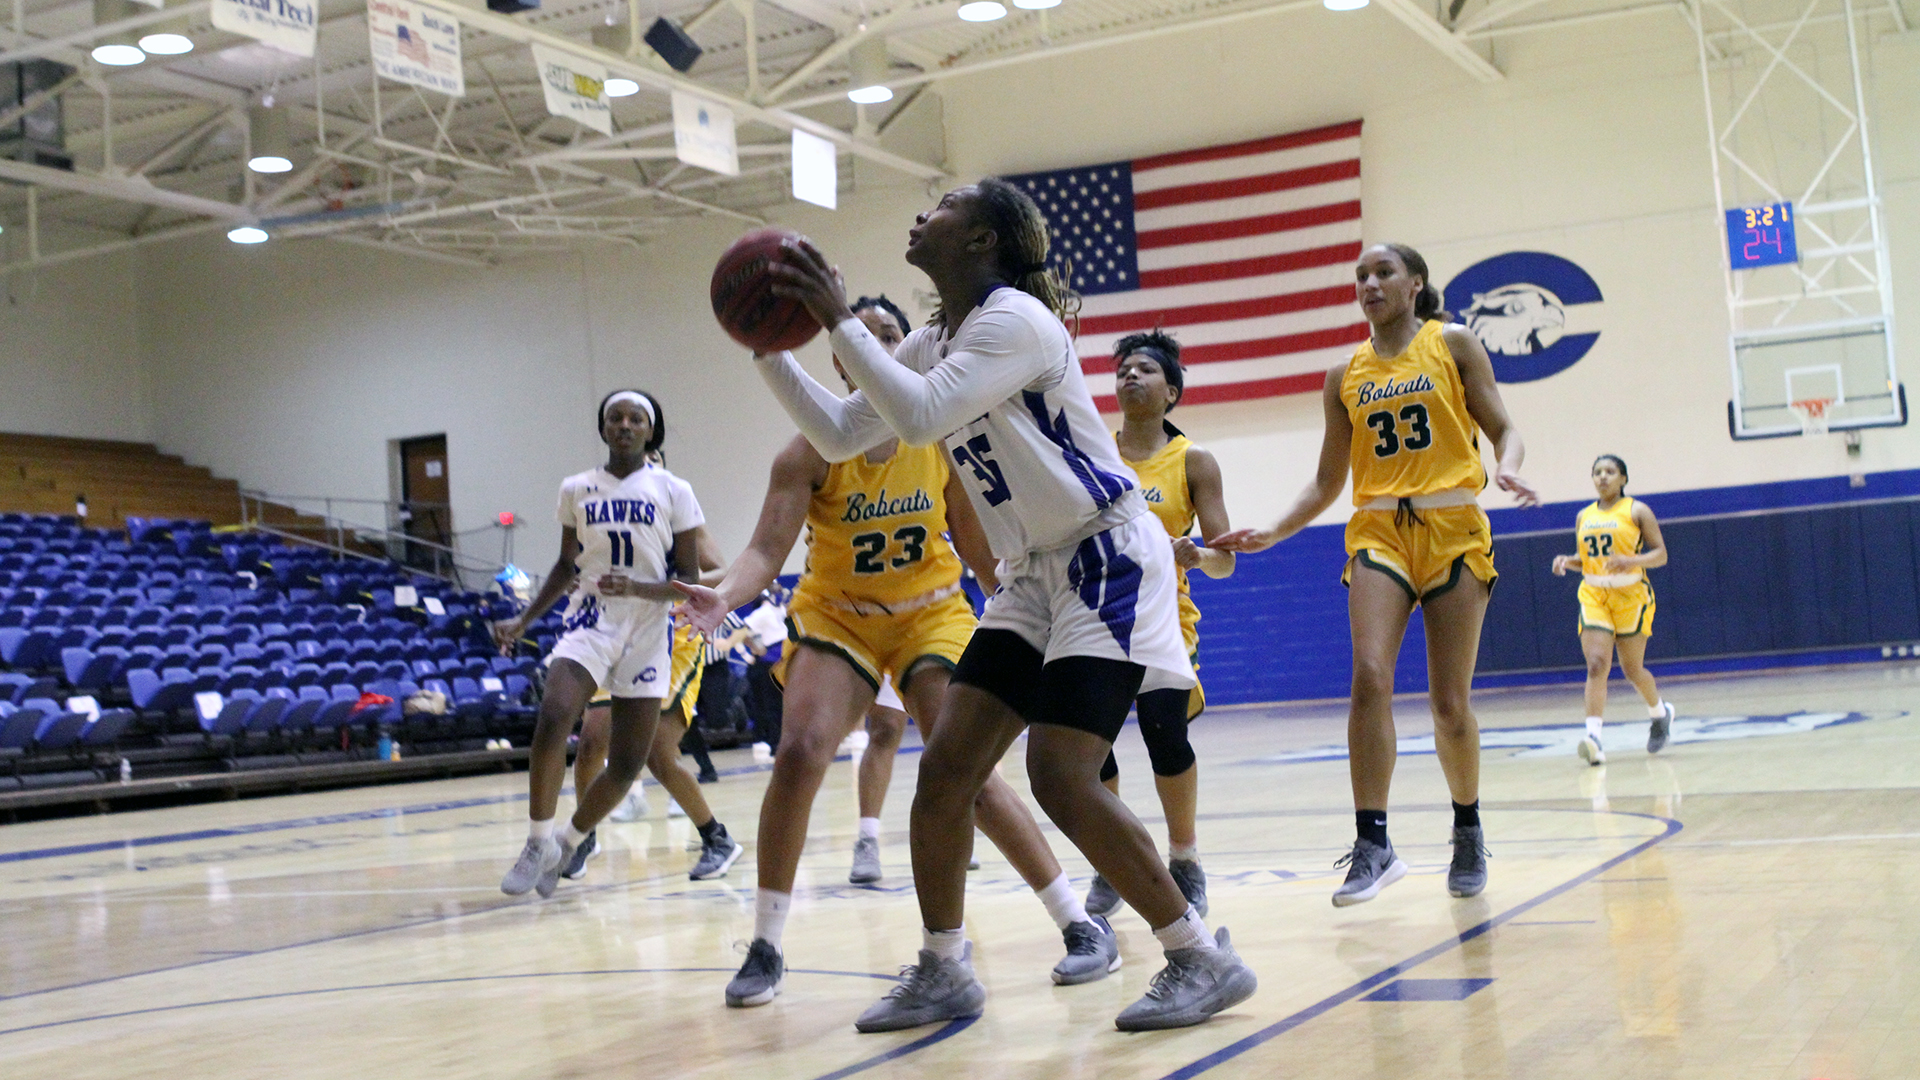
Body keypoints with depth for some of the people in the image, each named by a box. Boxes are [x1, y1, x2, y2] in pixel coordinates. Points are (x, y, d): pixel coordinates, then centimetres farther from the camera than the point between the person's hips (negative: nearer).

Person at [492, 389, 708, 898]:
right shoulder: (577, 489, 8)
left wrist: (636, 588, -18)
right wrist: (524, 621, 11)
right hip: (590, 622, 1)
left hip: (648, 631, 0)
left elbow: (691, 580, -1)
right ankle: (539, 841, -12)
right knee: (553, 718, -28)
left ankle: (566, 845, 24)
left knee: (627, 765, -1)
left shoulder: (673, 492, 0)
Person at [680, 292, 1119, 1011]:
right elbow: (767, 548, -21)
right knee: (800, 752, -21)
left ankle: (1083, 926, -3)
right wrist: (723, 596, -40)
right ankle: (765, 949, -6)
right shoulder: (814, 449, -13)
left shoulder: (943, 439, -8)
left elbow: (977, 546, 5)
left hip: (931, 613, 0)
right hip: (836, 615, 0)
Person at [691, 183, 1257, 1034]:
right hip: (1034, 577, 9)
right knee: (945, 766, 0)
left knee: (1061, 781, -17)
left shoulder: (1015, 318, -15)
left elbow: (920, 418, -27)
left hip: (1108, 557, -9)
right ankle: (942, 972, 14)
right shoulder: (931, 344, 12)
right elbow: (838, 436, 13)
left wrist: (838, 319, -21)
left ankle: (1203, 959, -4)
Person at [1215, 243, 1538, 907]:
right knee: (1370, 676, -20)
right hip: (1379, 532, 2)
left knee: (1449, 702, 0)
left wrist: (1506, 470, -17)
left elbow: (1504, 433, 6)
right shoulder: (1345, 378, 12)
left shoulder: (1453, 345, 7)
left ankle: (1468, 831, 23)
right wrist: (1272, 534, 3)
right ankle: (1372, 844, -19)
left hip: (1452, 527, -1)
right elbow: (1328, 483, 16)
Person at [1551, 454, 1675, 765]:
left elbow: (1661, 554, -3)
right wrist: (1567, 561, 1)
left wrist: (1631, 561, -21)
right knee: (1596, 665, -14)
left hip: (1631, 596, -3)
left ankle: (1660, 713, 36)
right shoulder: (1584, 517, 12)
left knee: (1633, 669, 5)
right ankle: (1593, 737, -25)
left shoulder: (1636, 511, 0)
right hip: (1593, 596, 3)